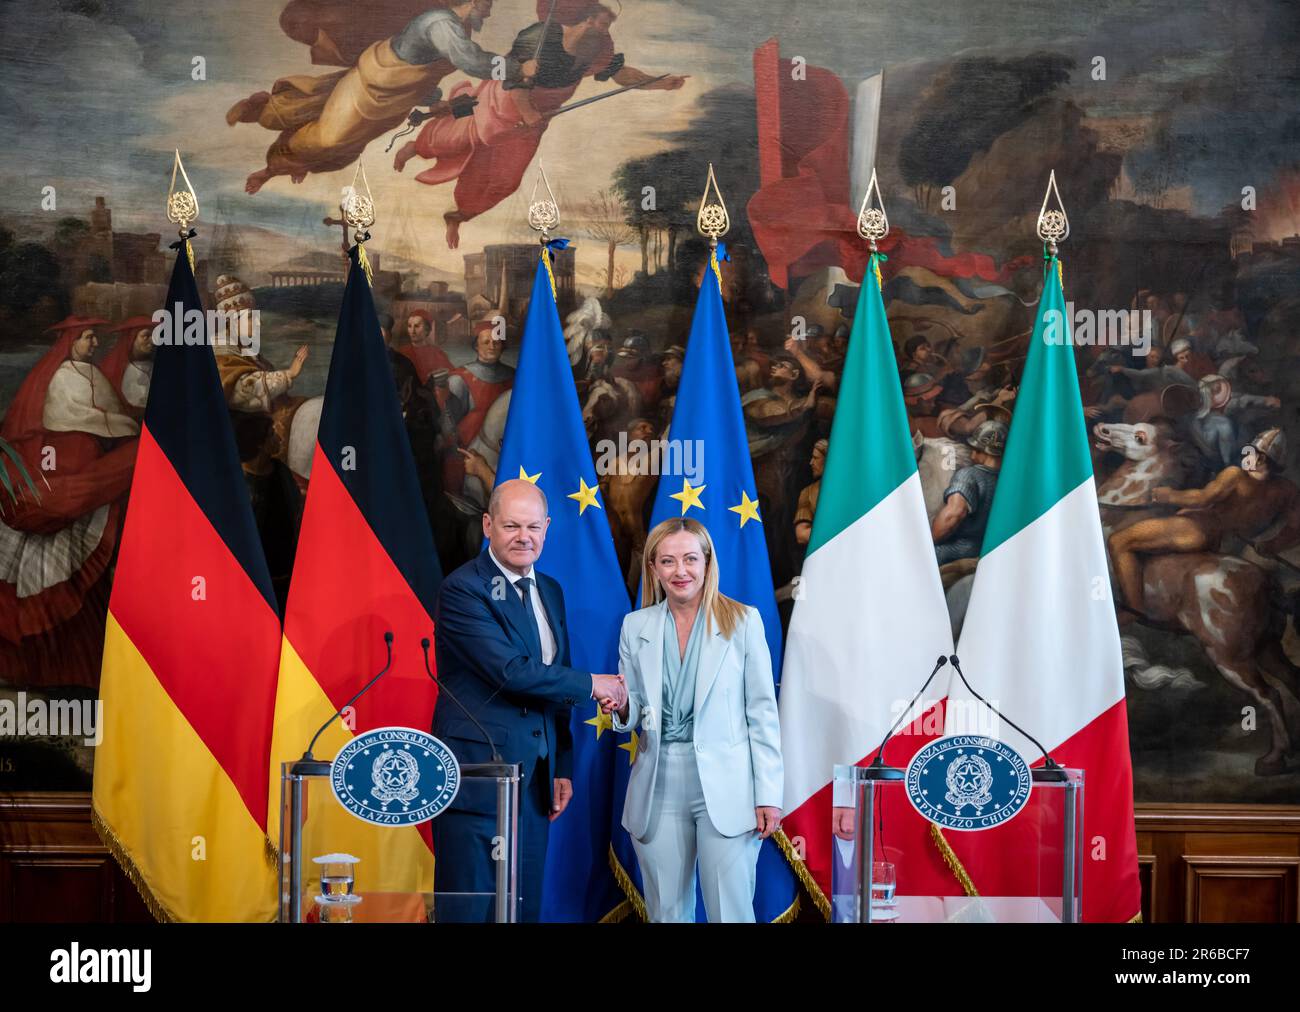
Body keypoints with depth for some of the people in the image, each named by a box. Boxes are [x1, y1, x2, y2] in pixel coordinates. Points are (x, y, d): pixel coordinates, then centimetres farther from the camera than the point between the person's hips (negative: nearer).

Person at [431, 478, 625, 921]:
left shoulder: (550, 592, 14)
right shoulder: (463, 589, -11)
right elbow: (511, 671, -20)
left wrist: (562, 768, 15)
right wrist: (592, 684, -10)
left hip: (534, 780, 8)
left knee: (524, 907, 10)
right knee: (469, 909, -3)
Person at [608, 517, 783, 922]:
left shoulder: (742, 620, -1)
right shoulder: (636, 626, 7)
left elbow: (762, 711, -1)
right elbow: (634, 712, 13)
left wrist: (768, 794, -6)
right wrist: (622, 708, -11)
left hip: (724, 788, -3)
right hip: (658, 788, 3)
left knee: (731, 914, -5)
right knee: (667, 914, 8)